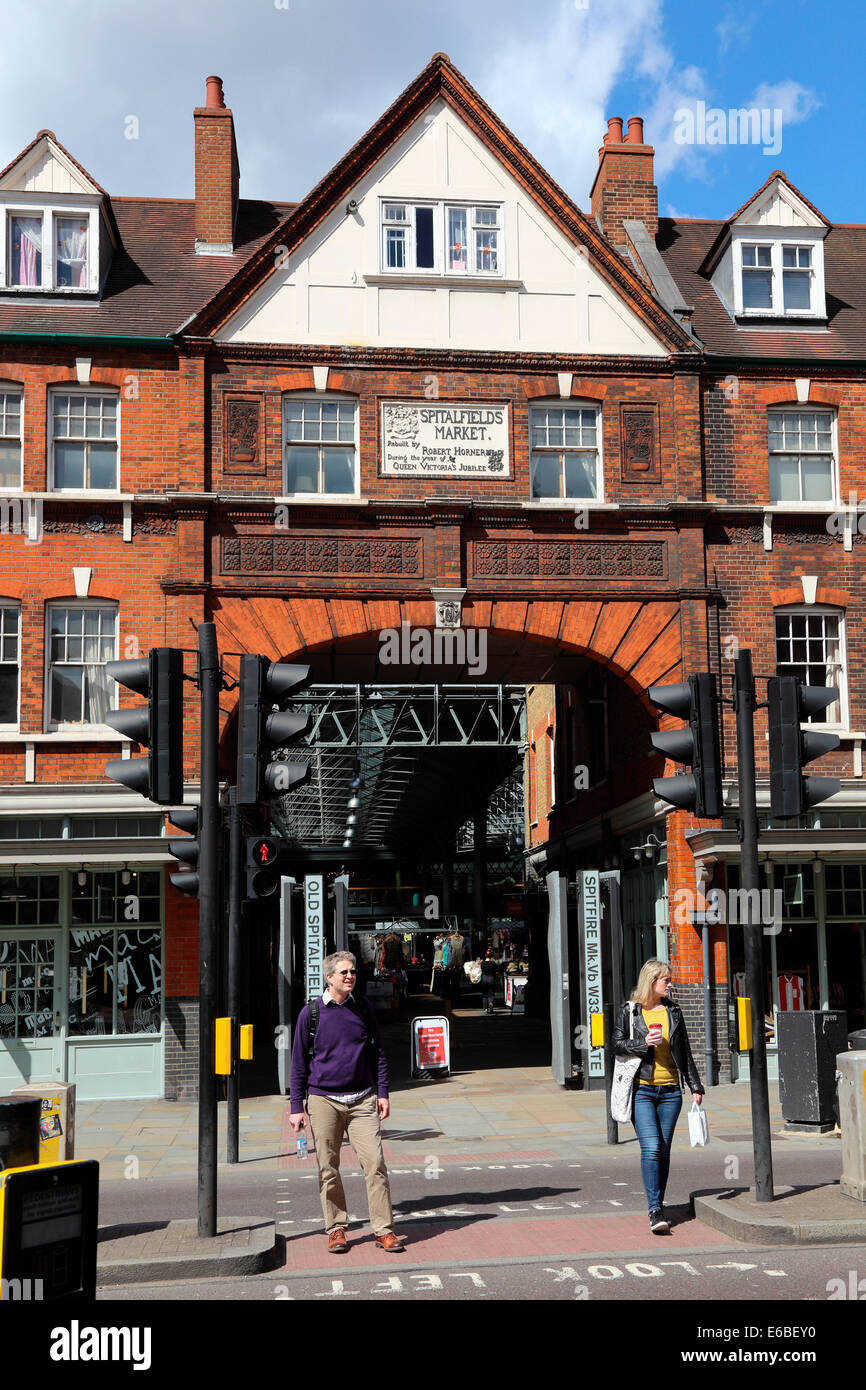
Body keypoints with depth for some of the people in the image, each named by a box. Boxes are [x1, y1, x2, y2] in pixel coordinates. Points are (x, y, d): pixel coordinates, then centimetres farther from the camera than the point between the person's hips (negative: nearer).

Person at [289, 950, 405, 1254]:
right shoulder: (311, 1013, 0)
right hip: (323, 1100, -1)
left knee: (375, 1163, -6)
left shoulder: (363, 1009, 7)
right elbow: (299, 1062, 4)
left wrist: (383, 1093, 8)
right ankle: (336, 1229, 17)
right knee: (328, 1169, 3)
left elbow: (377, 1054, 16)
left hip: (362, 1100, 1)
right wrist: (297, 1107, 2)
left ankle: (384, 1230, 0)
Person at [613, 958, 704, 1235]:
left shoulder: (673, 1011, 12)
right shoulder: (631, 1010, 2)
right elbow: (617, 1044, 2)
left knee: (664, 1150, 5)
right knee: (651, 1147, -14)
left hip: (670, 1090, 4)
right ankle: (655, 1211, -13)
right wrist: (643, 1043, -14)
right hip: (641, 1089, -3)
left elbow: (685, 1053, 16)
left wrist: (695, 1087, 13)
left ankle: (658, 1206, 18)